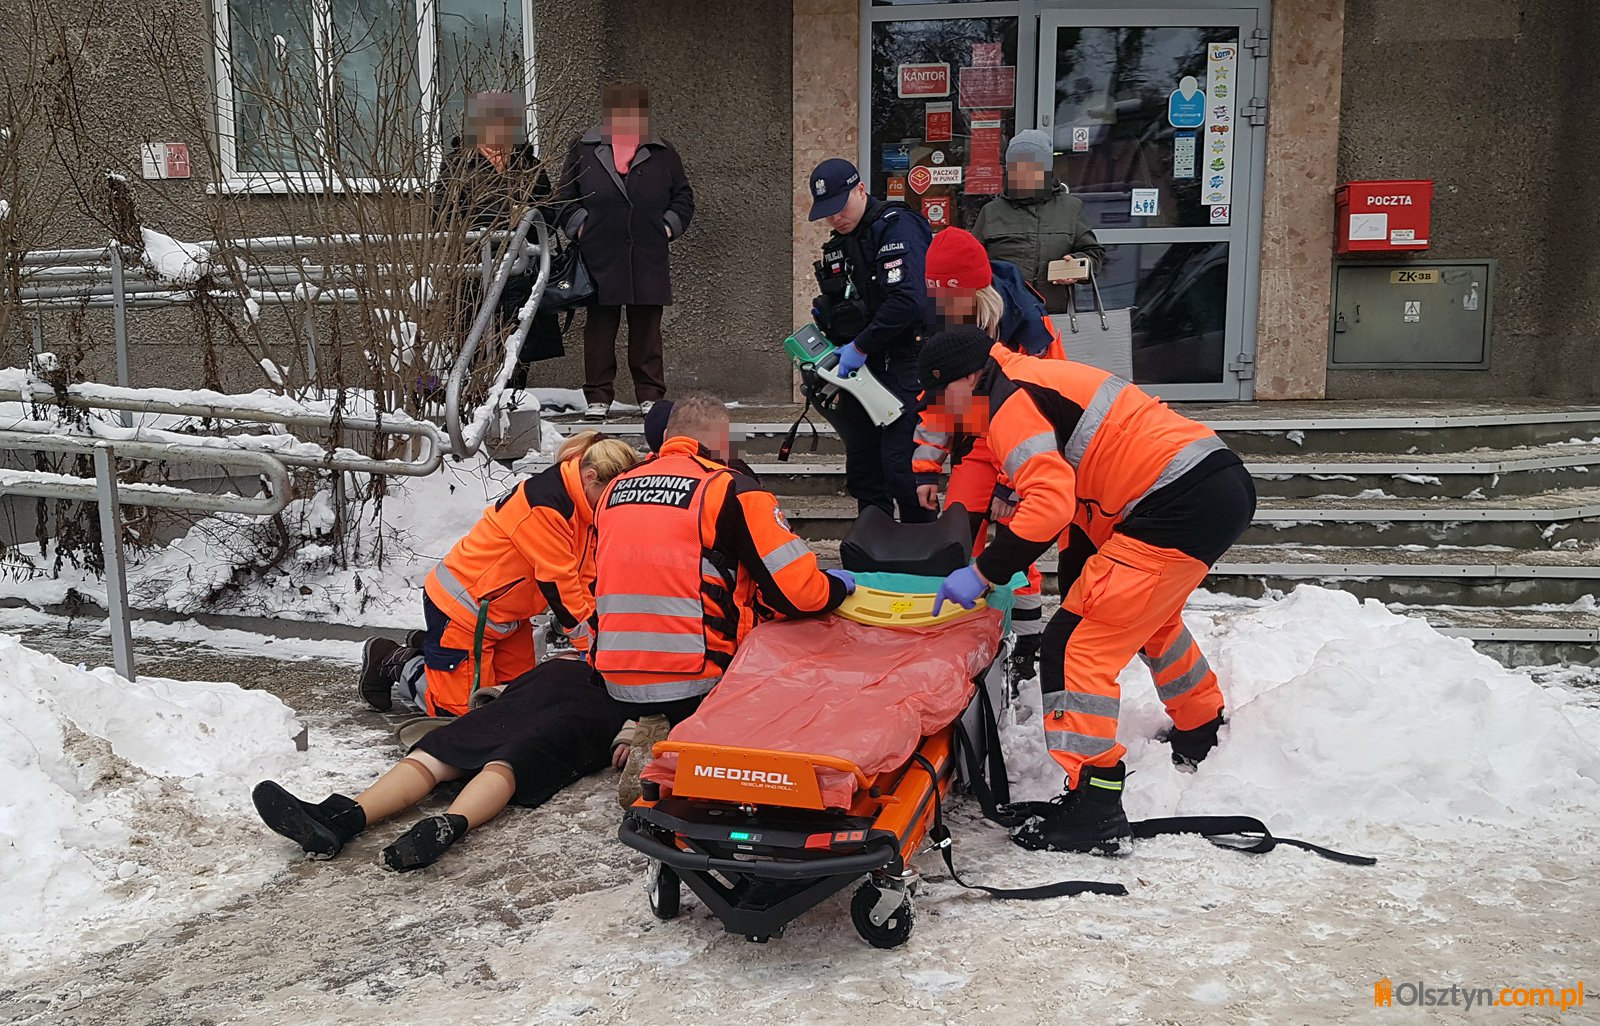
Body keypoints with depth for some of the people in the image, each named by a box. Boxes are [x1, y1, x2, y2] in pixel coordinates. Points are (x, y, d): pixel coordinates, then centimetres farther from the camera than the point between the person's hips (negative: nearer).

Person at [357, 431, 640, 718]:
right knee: (462, 706, -5)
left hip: (505, 613, 10)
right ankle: (394, 662, 16)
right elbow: (557, 582, -27)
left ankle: (429, 647, 25)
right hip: (461, 607, -10)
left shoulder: (582, 508, 1)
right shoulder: (543, 502, -29)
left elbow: (584, 579, 2)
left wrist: (593, 637, -8)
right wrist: (589, 643, -20)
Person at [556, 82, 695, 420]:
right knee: (600, 328, 2)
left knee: (647, 328, 5)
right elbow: (566, 196, 14)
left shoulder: (662, 154, 12)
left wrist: (669, 226, 5)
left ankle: (650, 395, 13)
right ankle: (598, 397, 9)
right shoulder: (584, 150, 9)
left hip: (648, 259, 1)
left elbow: (683, 196, 18)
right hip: (600, 256, -1)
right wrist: (579, 225, 1)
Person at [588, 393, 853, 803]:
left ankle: (655, 742, 2)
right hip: (696, 680, -7)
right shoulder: (730, 489, -7)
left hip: (619, 679, 7)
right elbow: (800, 590, -11)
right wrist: (838, 585, 9)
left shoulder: (613, 490, 12)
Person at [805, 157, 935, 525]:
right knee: (862, 463, 11)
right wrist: (824, 314, 5)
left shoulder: (897, 226, -12)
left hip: (904, 364, -9)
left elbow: (909, 301, -25)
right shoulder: (840, 242, 15)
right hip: (863, 367, 9)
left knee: (900, 462, -12)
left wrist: (860, 347, -20)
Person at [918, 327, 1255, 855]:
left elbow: (1050, 503, -23)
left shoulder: (1012, 401, -9)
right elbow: (1073, 494, 25)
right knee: (1150, 617, 34)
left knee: (1076, 643, -10)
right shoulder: (1037, 379, 21)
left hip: (1182, 506, -11)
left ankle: (1092, 808, -11)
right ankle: (1202, 735, 54)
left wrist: (983, 572, -19)